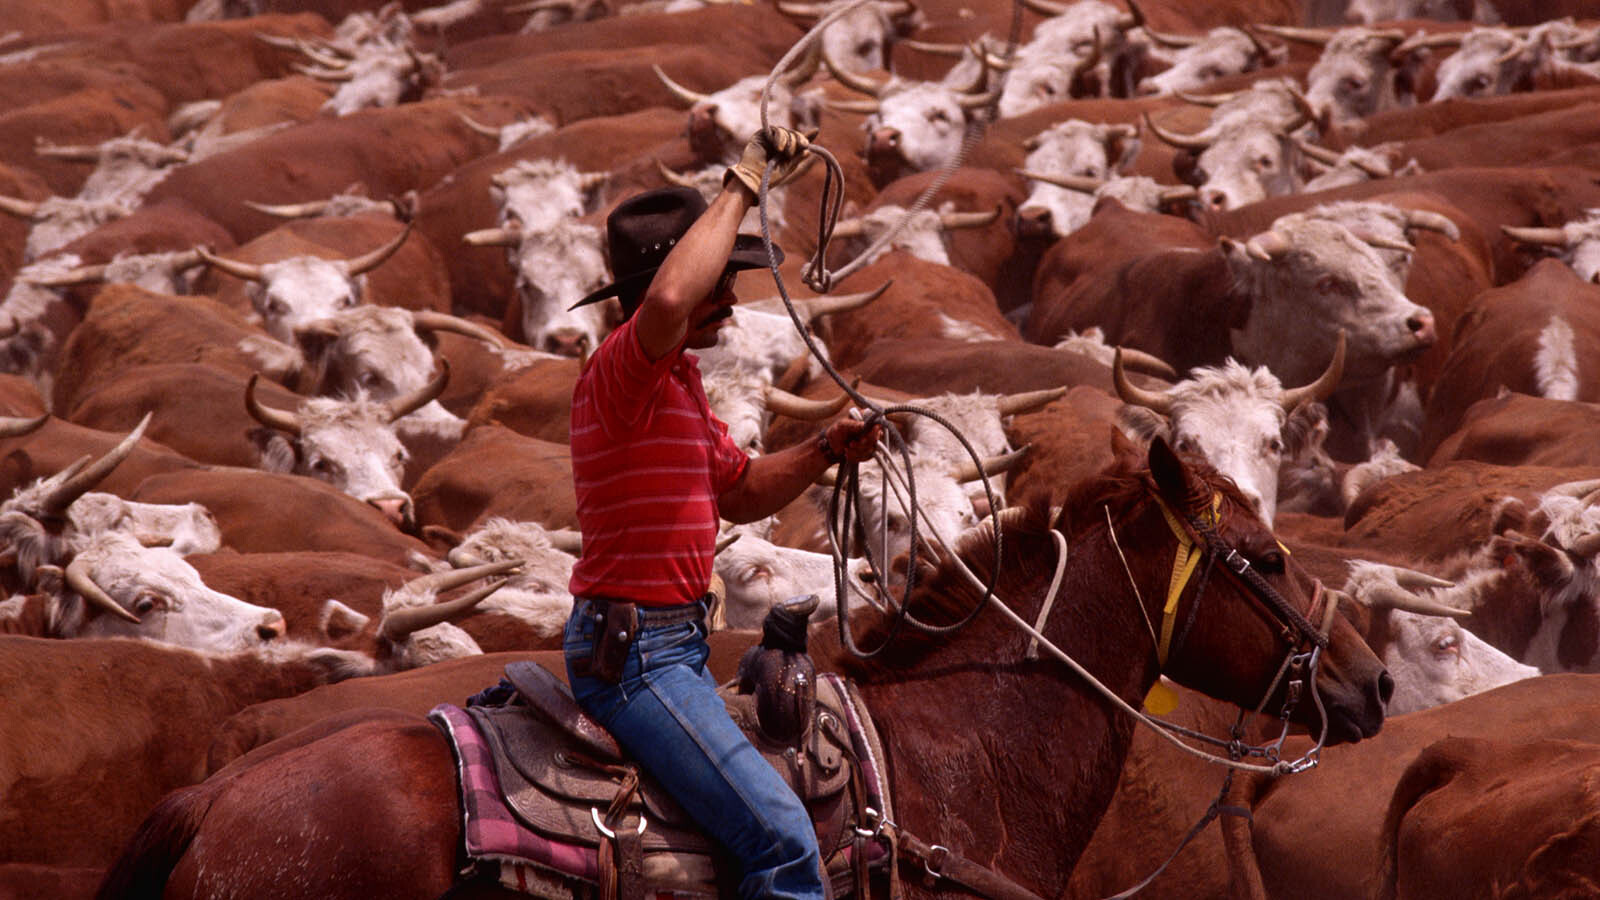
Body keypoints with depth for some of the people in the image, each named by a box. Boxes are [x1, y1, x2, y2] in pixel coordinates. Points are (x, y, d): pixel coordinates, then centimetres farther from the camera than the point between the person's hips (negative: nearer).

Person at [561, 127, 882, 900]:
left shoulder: (677, 381, 15)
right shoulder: (622, 372, -17)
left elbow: (739, 493, 26)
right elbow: (670, 299, -41)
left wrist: (821, 453, 8)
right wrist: (744, 183, -32)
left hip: (676, 644, 11)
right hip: (634, 654, -11)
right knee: (782, 836, -19)